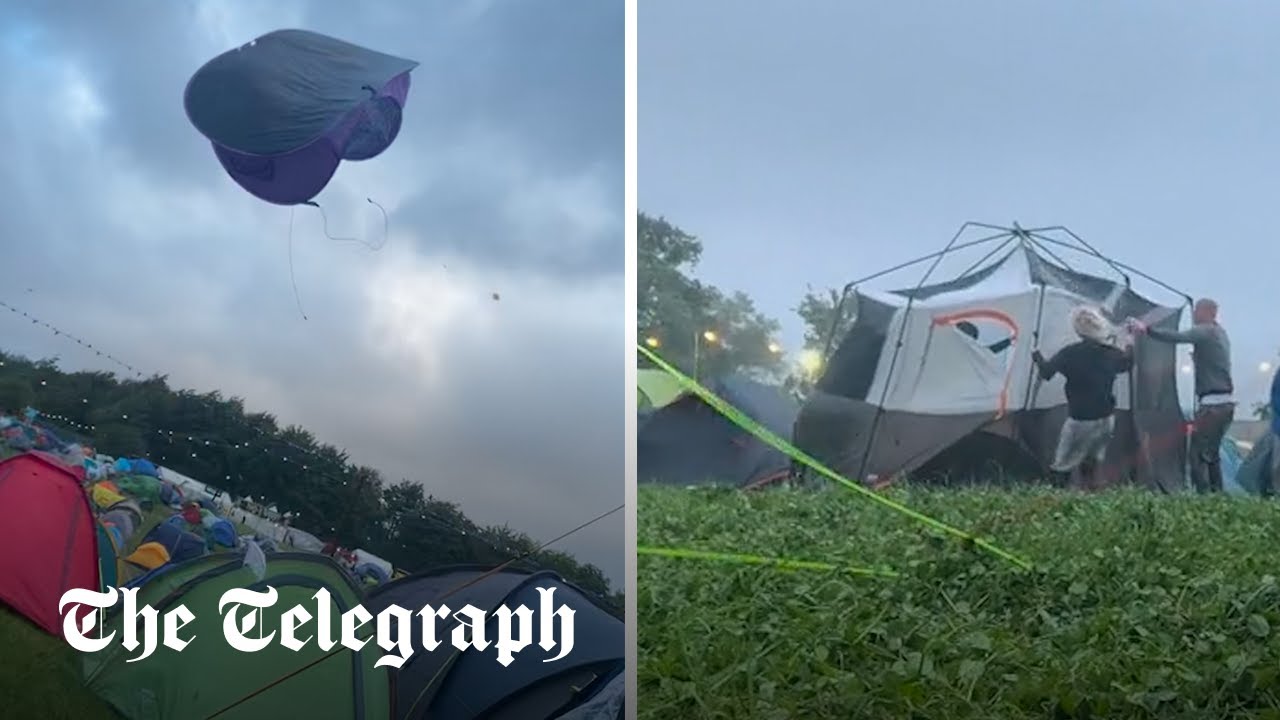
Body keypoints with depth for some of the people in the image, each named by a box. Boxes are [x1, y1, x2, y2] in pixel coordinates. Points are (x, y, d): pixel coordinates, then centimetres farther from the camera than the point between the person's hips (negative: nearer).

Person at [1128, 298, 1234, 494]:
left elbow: (1177, 337, -28)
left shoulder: (1206, 331, -10)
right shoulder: (1218, 333, 19)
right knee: (1211, 452, 16)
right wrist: (1197, 357, 18)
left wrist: (1146, 330, -34)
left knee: (1198, 453, -10)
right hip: (1226, 401, 10)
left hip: (1212, 403, -10)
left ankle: (1204, 496, -15)